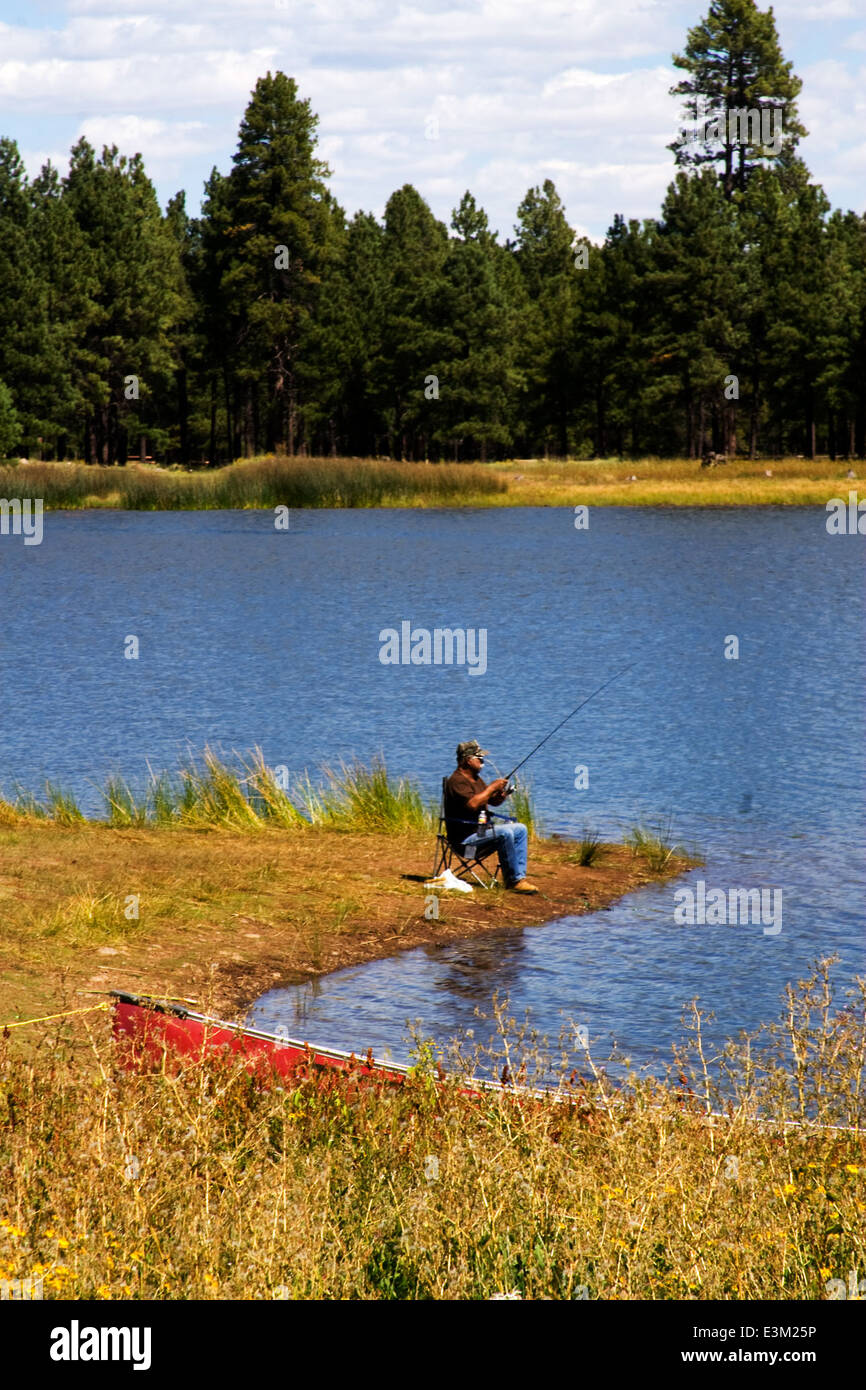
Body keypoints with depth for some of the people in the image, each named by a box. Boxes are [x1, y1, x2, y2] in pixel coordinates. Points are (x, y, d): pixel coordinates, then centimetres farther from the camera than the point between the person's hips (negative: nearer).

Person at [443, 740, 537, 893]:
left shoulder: (476, 779, 17)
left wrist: (500, 795, -2)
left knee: (520, 829, 5)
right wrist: (491, 787, -20)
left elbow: (494, 801, 22)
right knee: (504, 833, -30)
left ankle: (519, 876, -1)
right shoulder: (457, 781, -16)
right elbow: (473, 804, -31)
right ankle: (513, 880, -21)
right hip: (464, 837, -11)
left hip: (480, 827, 11)